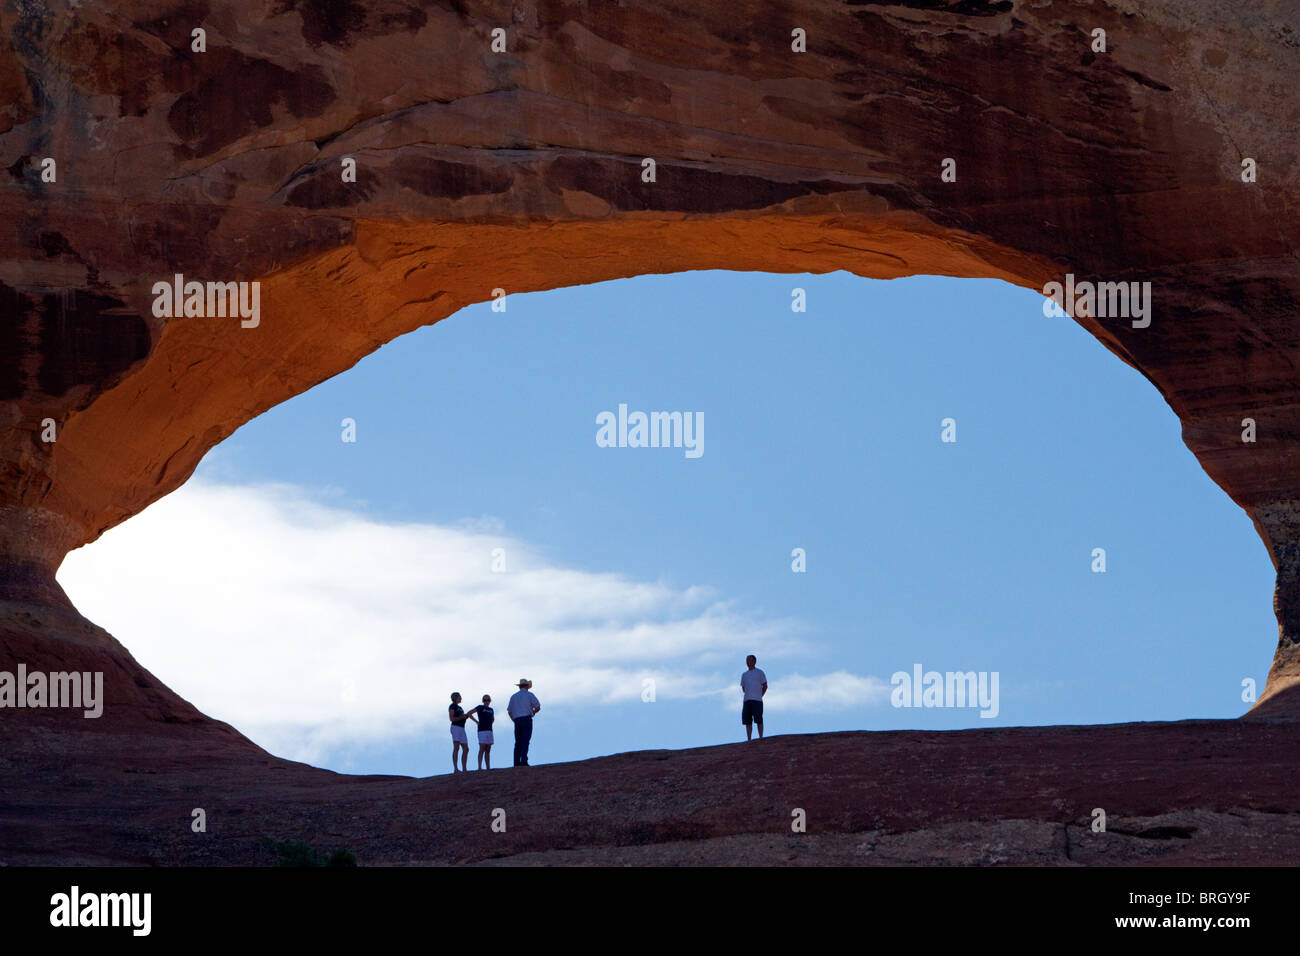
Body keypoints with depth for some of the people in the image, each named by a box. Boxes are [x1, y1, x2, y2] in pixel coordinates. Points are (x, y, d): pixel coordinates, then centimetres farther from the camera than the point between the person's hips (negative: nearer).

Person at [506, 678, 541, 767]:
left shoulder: (513, 696, 16)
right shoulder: (529, 694, 3)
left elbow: (509, 712, 16)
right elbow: (538, 707, -1)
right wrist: (533, 712, 19)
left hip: (517, 720, 4)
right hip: (527, 719, -4)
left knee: (518, 742, 7)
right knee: (525, 742, -10)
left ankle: (517, 762, -1)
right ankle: (523, 761, -22)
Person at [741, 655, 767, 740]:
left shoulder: (760, 672, 6)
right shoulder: (744, 675, 19)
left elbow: (765, 686, 8)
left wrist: (759, 696, 4)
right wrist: (749, 695, 13)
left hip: (757, 701, -5)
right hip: (747, 701, 5)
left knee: (758, 720, -7)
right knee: (747, 721, 0)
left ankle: (761, 738, -5)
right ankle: (749, 739, 2)